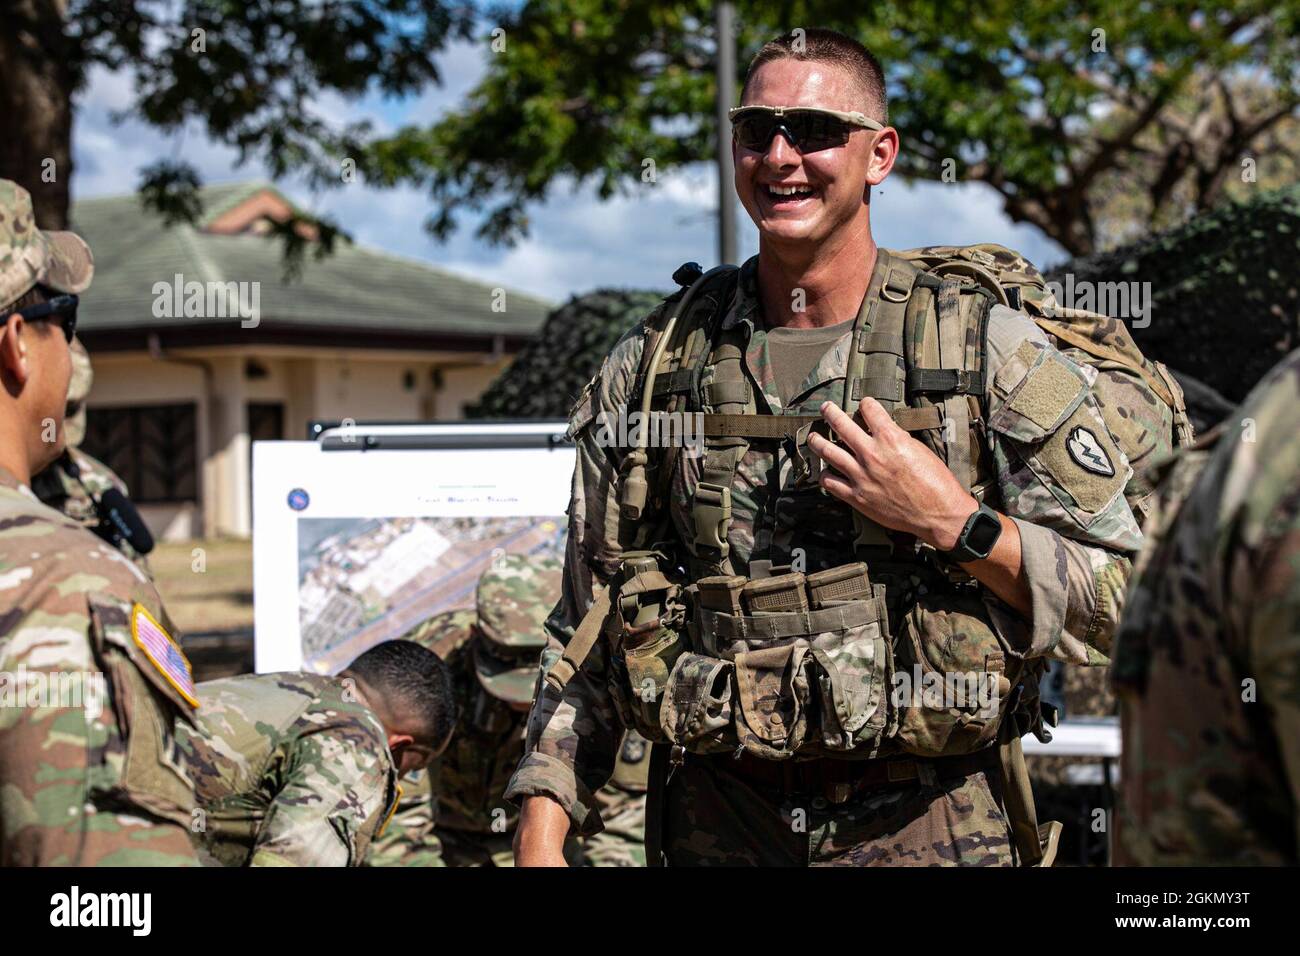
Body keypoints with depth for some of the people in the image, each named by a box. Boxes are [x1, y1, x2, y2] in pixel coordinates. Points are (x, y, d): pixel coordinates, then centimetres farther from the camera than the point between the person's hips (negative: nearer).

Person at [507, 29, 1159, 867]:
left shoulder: (993, 349, -4)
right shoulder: (652, 367, 4)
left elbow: (1123, 600, -4)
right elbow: (589, 635, 7)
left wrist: (954, 524, -17)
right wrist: (541, 835, -1)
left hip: (928, 829, -2)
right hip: (717, 830, 2)